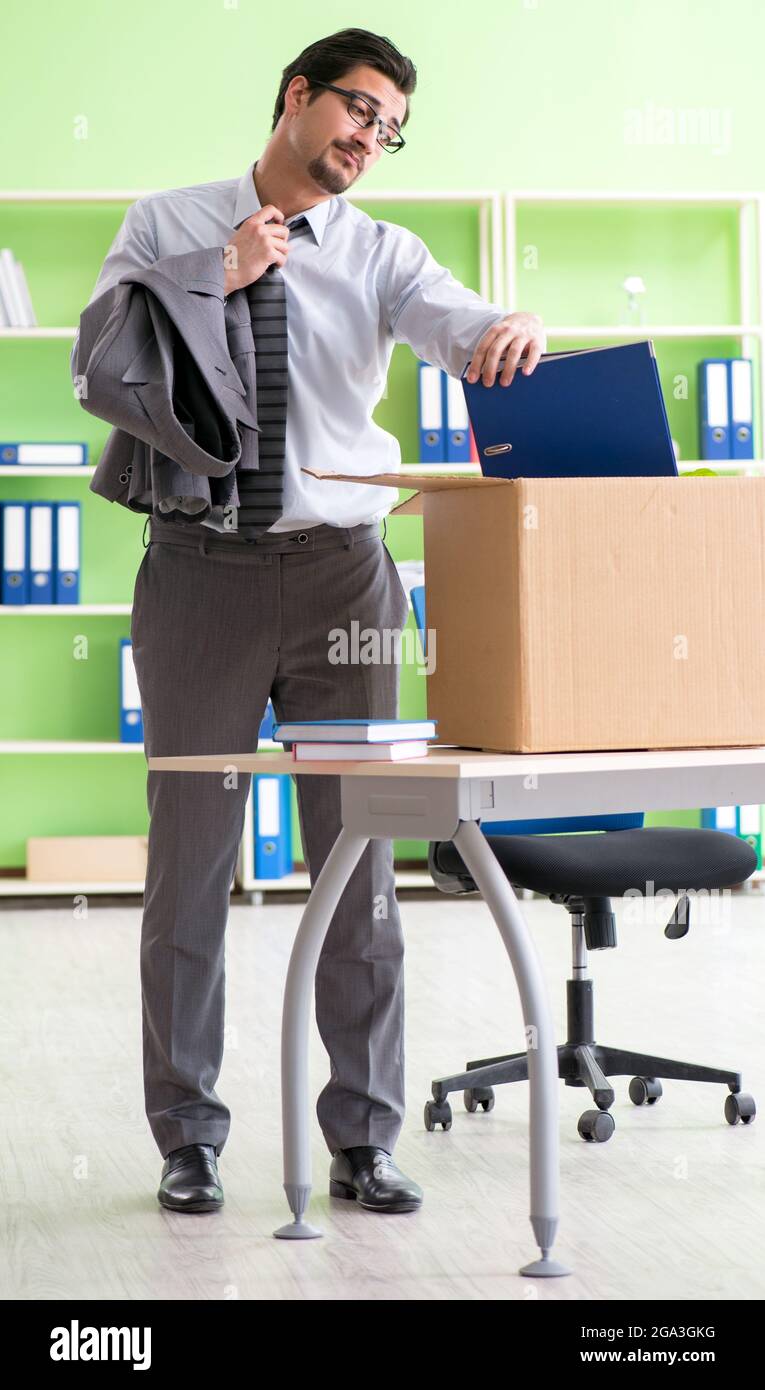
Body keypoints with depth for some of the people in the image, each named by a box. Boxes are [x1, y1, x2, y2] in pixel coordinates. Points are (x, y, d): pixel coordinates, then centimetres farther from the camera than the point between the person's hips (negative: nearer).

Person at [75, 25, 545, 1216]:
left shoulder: (381, 255, 7)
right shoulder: (166, 226, 6)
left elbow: (456, 325, -13)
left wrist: (510, 334, -37)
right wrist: (216, 283, -13)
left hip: (341, 569, 1)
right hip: (202, 568, -1)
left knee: (360, 860, 3)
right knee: (191, 861, 4)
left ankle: (363, 1141, 12)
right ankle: (189, 1139, 15)